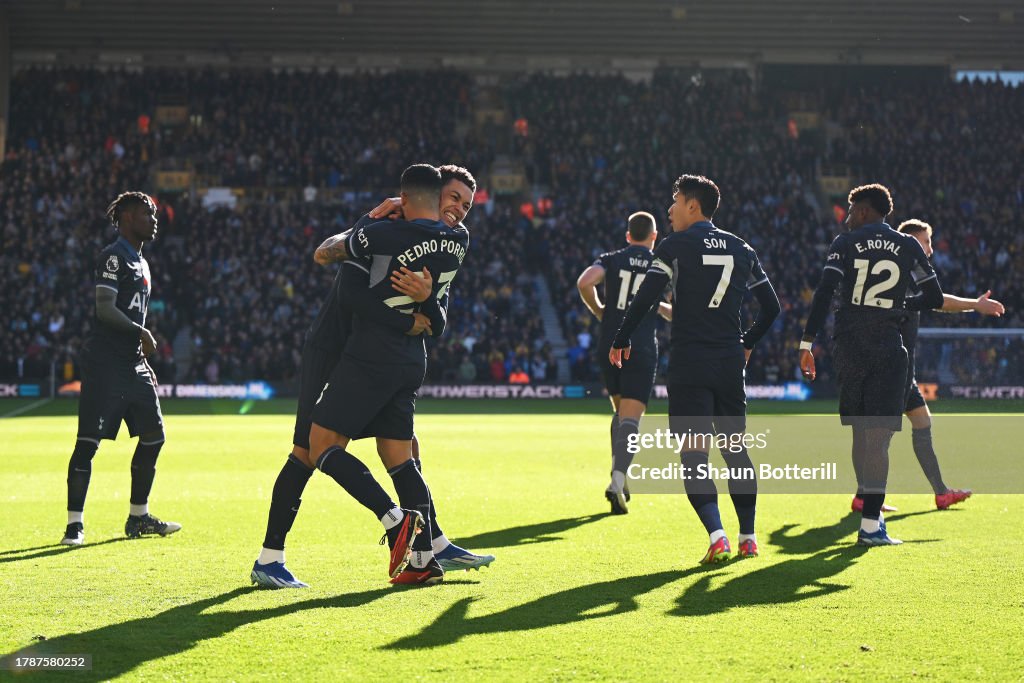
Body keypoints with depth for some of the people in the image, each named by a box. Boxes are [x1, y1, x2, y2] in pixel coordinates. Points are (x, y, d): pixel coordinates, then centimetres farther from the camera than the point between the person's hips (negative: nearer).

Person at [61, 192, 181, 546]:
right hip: (105, 361, -10)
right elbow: (105, 309, -18)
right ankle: (74, 523, -7)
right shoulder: (113, 257, -8)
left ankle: (138, 517, 20)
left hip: (132, 364, 10)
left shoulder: (140, 262, 21)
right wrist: (142, 333, -16)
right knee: (89, 440, -9)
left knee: (153, 435, 10)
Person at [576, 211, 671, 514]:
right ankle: (617, 482, -24)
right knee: (630, 419, -6)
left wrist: (599, 310, 5)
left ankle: (619, 477, 15)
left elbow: (584, 282, -12)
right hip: (642, 349, -2)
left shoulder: (610, 259, 7)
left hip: (609, 346, 2)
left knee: (620, 411, 21)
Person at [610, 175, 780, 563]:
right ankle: (748, 537, 18)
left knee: (693, 453, -5)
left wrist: (620, 342, 3)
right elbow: (771, 308, 14)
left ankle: (717, 537, -19)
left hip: (689, 361, -5)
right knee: (735, 448, 14)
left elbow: (645, 299, -9)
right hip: (730, 363, 5)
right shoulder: (741, 249, 12)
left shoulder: (676, 246, -4)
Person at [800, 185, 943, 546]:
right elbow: (934, 298, 7)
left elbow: (825, 292, -7)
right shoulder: (908, 247, 7)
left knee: (860, 433, 16)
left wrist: (807, 343, -7)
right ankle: (870, 525, -11)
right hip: (887, 348, -1)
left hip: (849, 348, 1)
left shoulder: (846, 243, 4)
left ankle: (872, 510, 23)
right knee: (878, 437, -5)